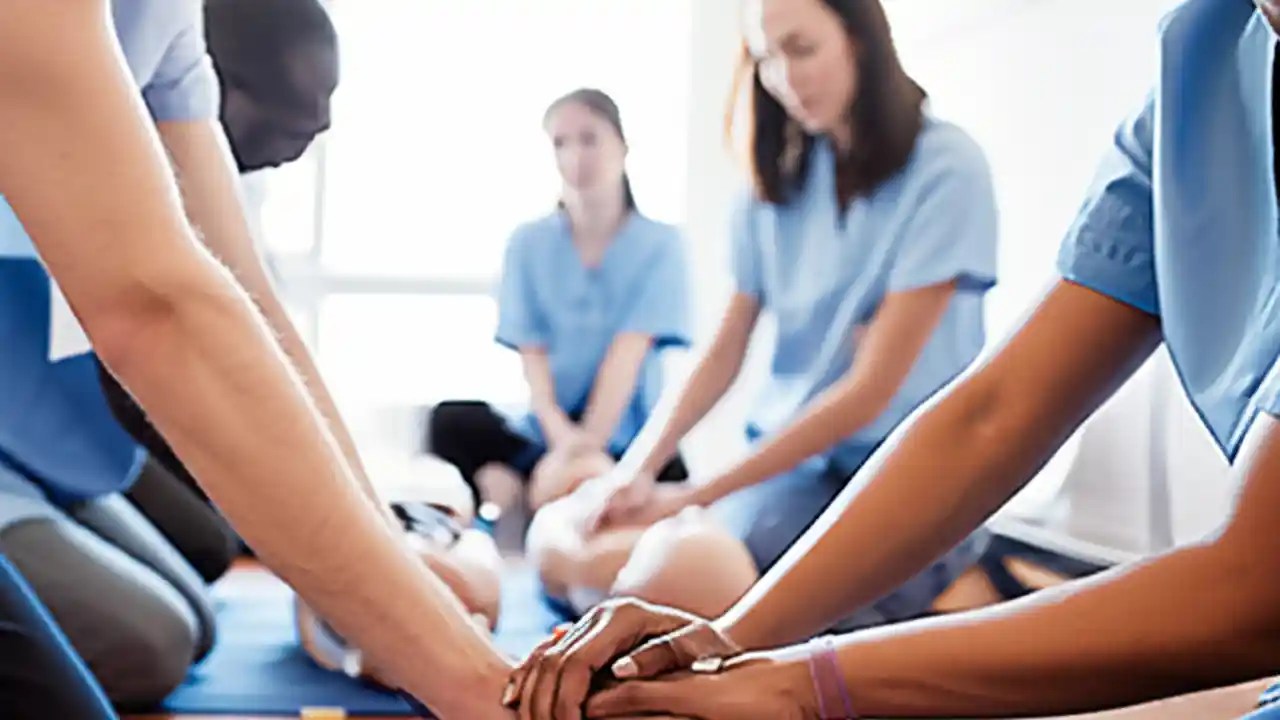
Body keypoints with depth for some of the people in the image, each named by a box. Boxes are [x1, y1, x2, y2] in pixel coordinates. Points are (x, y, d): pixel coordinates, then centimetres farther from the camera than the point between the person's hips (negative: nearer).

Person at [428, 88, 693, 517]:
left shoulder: (660, 243, 1)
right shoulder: (529, 242, 7)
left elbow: (627, 353, -11)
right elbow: (532, 355, -4)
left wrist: (588, 447, -24)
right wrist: (563, 440, -23)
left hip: (629, 440, -2)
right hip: (545, 436, 2)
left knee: (670, 474, -36)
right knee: (453, 423, -26)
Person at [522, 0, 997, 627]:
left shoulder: (945, 169, -11)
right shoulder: (777, 181, 8)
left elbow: (870, 389, -15)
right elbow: (725, 352, 10)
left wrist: (691, 497, -15)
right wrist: (641, 469, -7)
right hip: (789, 458, 6)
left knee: (684, 574, -31)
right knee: (563, 542, -17)